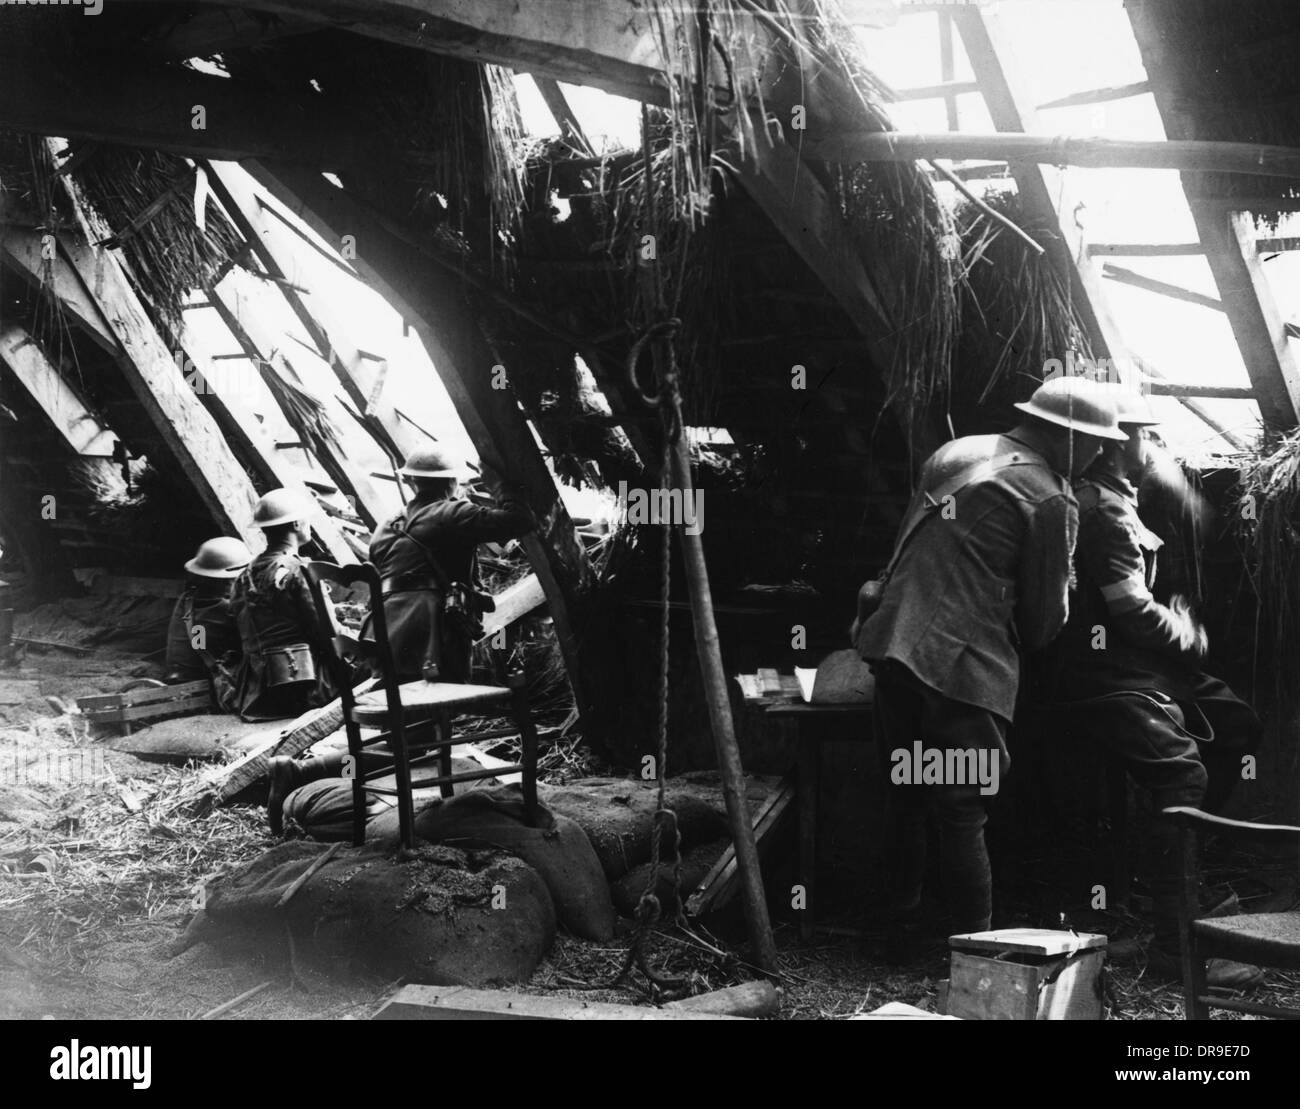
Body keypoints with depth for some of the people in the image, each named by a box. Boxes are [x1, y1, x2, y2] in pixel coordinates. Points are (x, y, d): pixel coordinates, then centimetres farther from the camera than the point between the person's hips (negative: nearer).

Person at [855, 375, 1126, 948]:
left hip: (891, 644, 7)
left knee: (907, 798, 17)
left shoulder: (954, 453, 14)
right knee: (963, 814, 0)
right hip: (965, 665, -7)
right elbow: (1046, 612, 0)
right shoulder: (1049, 500, -5)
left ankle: (903, 931, 28)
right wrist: (1020, 645, 19)